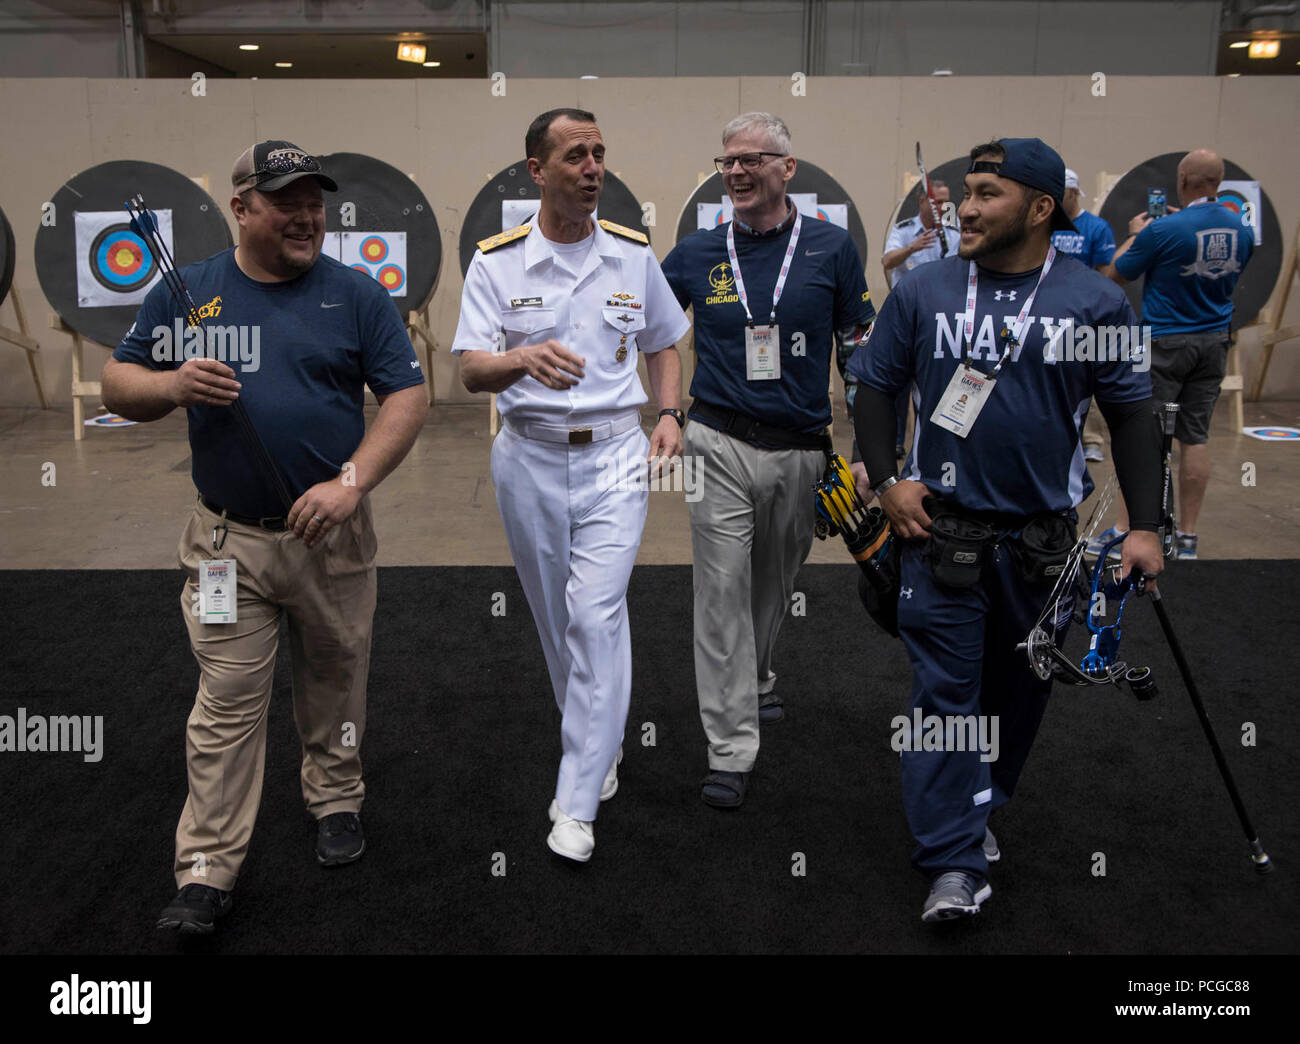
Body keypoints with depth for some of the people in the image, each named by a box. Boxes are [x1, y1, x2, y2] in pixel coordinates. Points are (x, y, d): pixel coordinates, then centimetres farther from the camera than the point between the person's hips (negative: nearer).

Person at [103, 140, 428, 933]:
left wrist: (352, 483, -16)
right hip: (229, 539, 0)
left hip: (332, 536, 0)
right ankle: (207, 870, 9)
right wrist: (173, 385, -15)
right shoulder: (185, 291, 6)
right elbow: (119, 387, 9)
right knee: (226, 703, 1)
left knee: (336, 682, 14)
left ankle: (337, 801, 37)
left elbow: (407, 397, -3)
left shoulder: (357, 294, 1)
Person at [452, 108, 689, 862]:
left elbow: (665, 346, 15)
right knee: (556, 618, 12)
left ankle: (578, 805, -4)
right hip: (530, 458, 1)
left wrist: (670, 416, -2)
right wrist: (524, 359, -31)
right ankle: (601, 746, 37)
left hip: (615, 453, -1)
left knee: (597, 613, -11)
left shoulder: (633, 253, 4)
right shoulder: (497, 261, -2)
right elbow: (471, 370, -10)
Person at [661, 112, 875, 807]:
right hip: (720, 445, -1)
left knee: (774, 582, 18)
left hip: (801, 450, 1)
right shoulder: (698, 254, 2)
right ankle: (731, 750, 2)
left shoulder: (830, 248, 0)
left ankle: (755, 679, 45)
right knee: (723, 591, -4)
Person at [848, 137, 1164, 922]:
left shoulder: (1097, 301, -2)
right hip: (942, 530, -1)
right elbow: (874, 386, 8)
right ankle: (956, 862, 3)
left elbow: (1132, 415, 2)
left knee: (1019, 687, 14)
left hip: (1044, 535, 1)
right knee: (946, 690, -3)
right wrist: (887, 481, -4)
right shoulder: (925, 290, 0)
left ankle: (980, 812, 36)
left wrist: (1146, 526, -5)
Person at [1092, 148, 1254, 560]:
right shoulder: (1241, 229, 3)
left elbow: (1115, 275, -5)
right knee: (1195, 438, 8)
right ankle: (1187, 537, 12)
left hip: (1166, 343, -5)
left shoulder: (1163, 230, -16)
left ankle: (1123, 531, -1)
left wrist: (1134, 235, 12)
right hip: (1214, 341, 6)